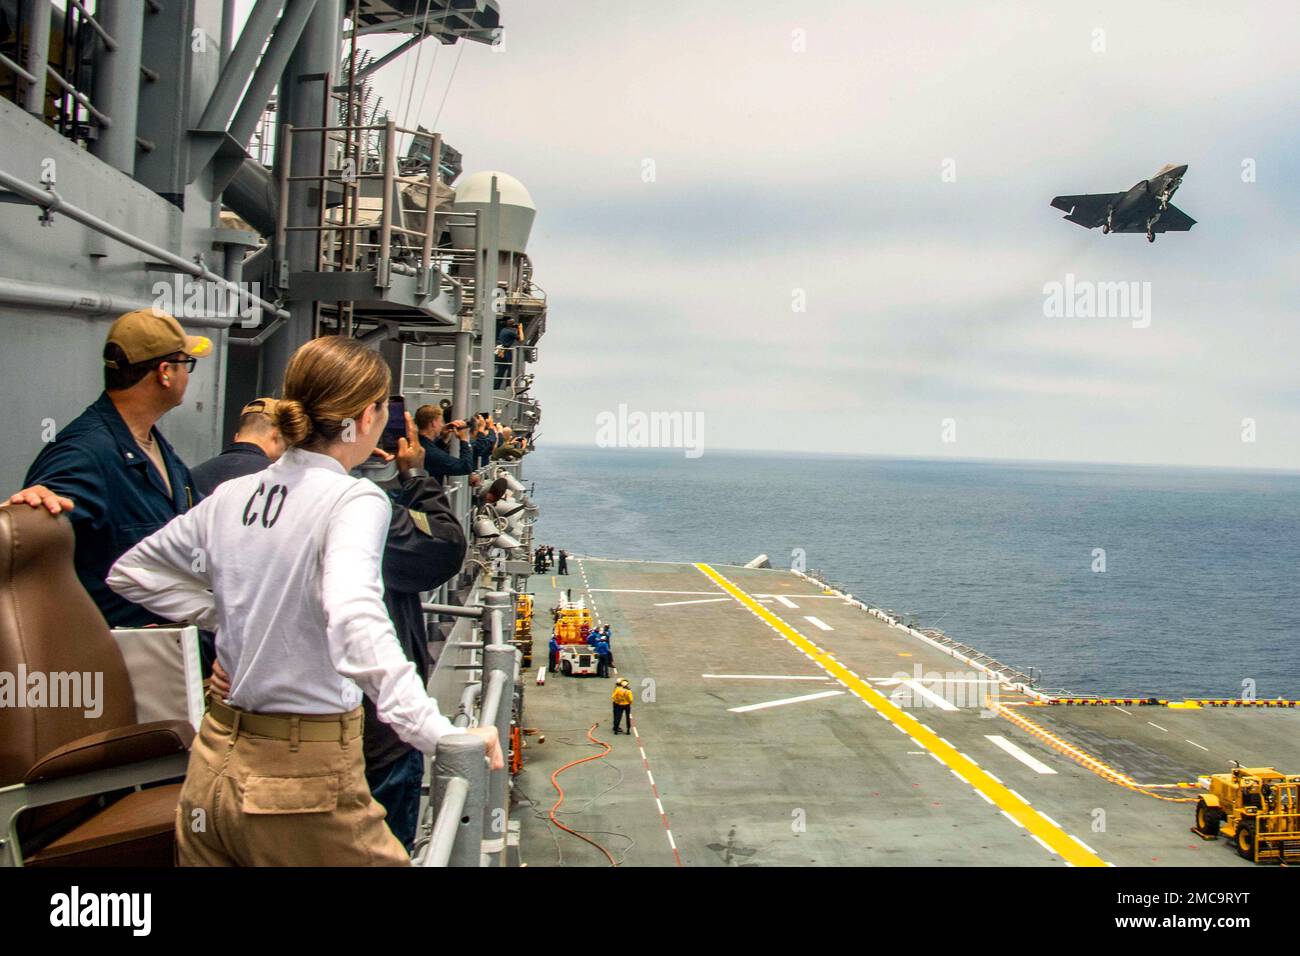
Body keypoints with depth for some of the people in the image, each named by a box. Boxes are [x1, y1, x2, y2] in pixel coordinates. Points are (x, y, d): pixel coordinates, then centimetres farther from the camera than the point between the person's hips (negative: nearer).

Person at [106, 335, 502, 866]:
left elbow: (130, 572, 18)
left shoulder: (231, 495, 4)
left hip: (213, 766, 7)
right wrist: (441, 734, -35)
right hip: (302, 782, -7)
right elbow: (356, 624, -32)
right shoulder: (355, 500, -15)